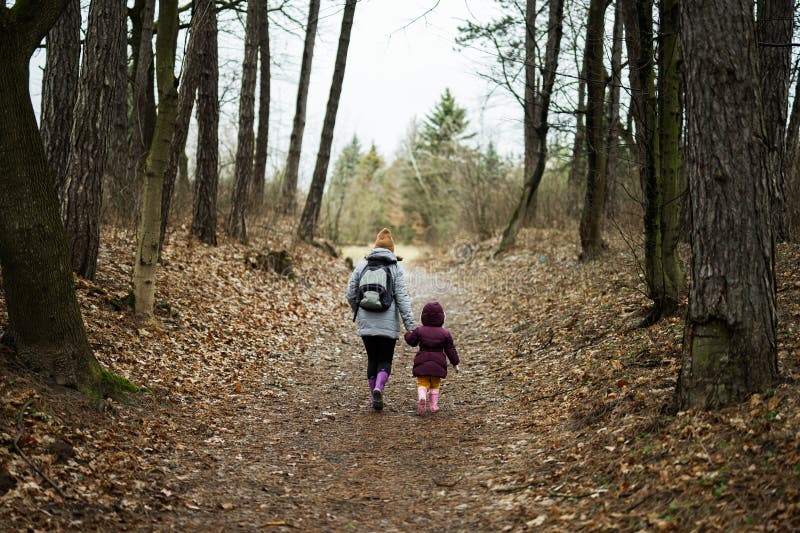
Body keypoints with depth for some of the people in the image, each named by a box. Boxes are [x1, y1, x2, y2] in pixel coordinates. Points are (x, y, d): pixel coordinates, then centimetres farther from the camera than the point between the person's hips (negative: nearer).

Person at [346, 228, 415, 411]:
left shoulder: (361, 266, 5)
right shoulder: (395, 269, -1)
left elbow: (351, 294, 5)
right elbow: (402, 298, -8)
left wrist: (358, 312, 24)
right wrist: (410, 326, -8)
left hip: (366, 323, 2)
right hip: (388, 324, -2)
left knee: (372, 359, 16)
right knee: (385, 360, 8)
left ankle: (374, 397, 16)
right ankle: (378, 389, -18)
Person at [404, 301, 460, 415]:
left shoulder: (419, 331, -1)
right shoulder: (445, 334, 0)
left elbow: (411, 341, 13)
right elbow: (450, 350, 3)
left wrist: (408, 334, 35)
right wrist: (455, 363, 13)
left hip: (422, 363, -1)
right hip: (438, 363, 1)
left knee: (422, 384, -1)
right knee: (435, 385, 17)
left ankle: (421, 398, -29)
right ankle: (434, 405, 14)